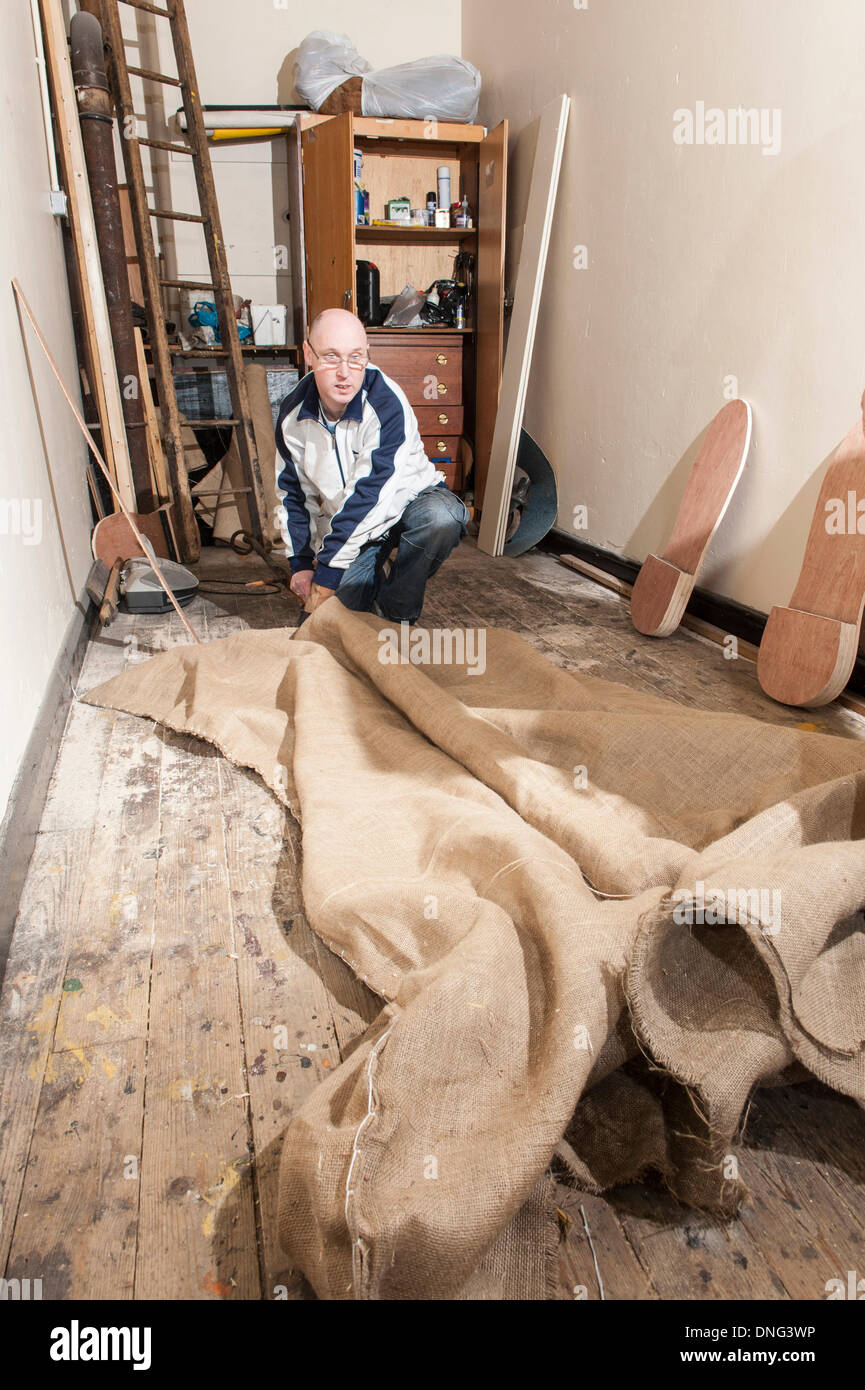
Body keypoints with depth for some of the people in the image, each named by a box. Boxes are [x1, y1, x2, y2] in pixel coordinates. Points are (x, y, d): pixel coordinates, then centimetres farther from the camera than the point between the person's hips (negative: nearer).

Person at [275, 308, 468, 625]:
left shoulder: (387, 403, -26)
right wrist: (301, 563, 2)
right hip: (349, 527, 4)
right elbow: (292, 492, 6)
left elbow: (370, 495, -32)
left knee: (440, 517, -40)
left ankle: (395, 613, -17)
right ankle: (377, 577, 19)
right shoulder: (293, 413, -9)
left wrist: (326, 577, -33)